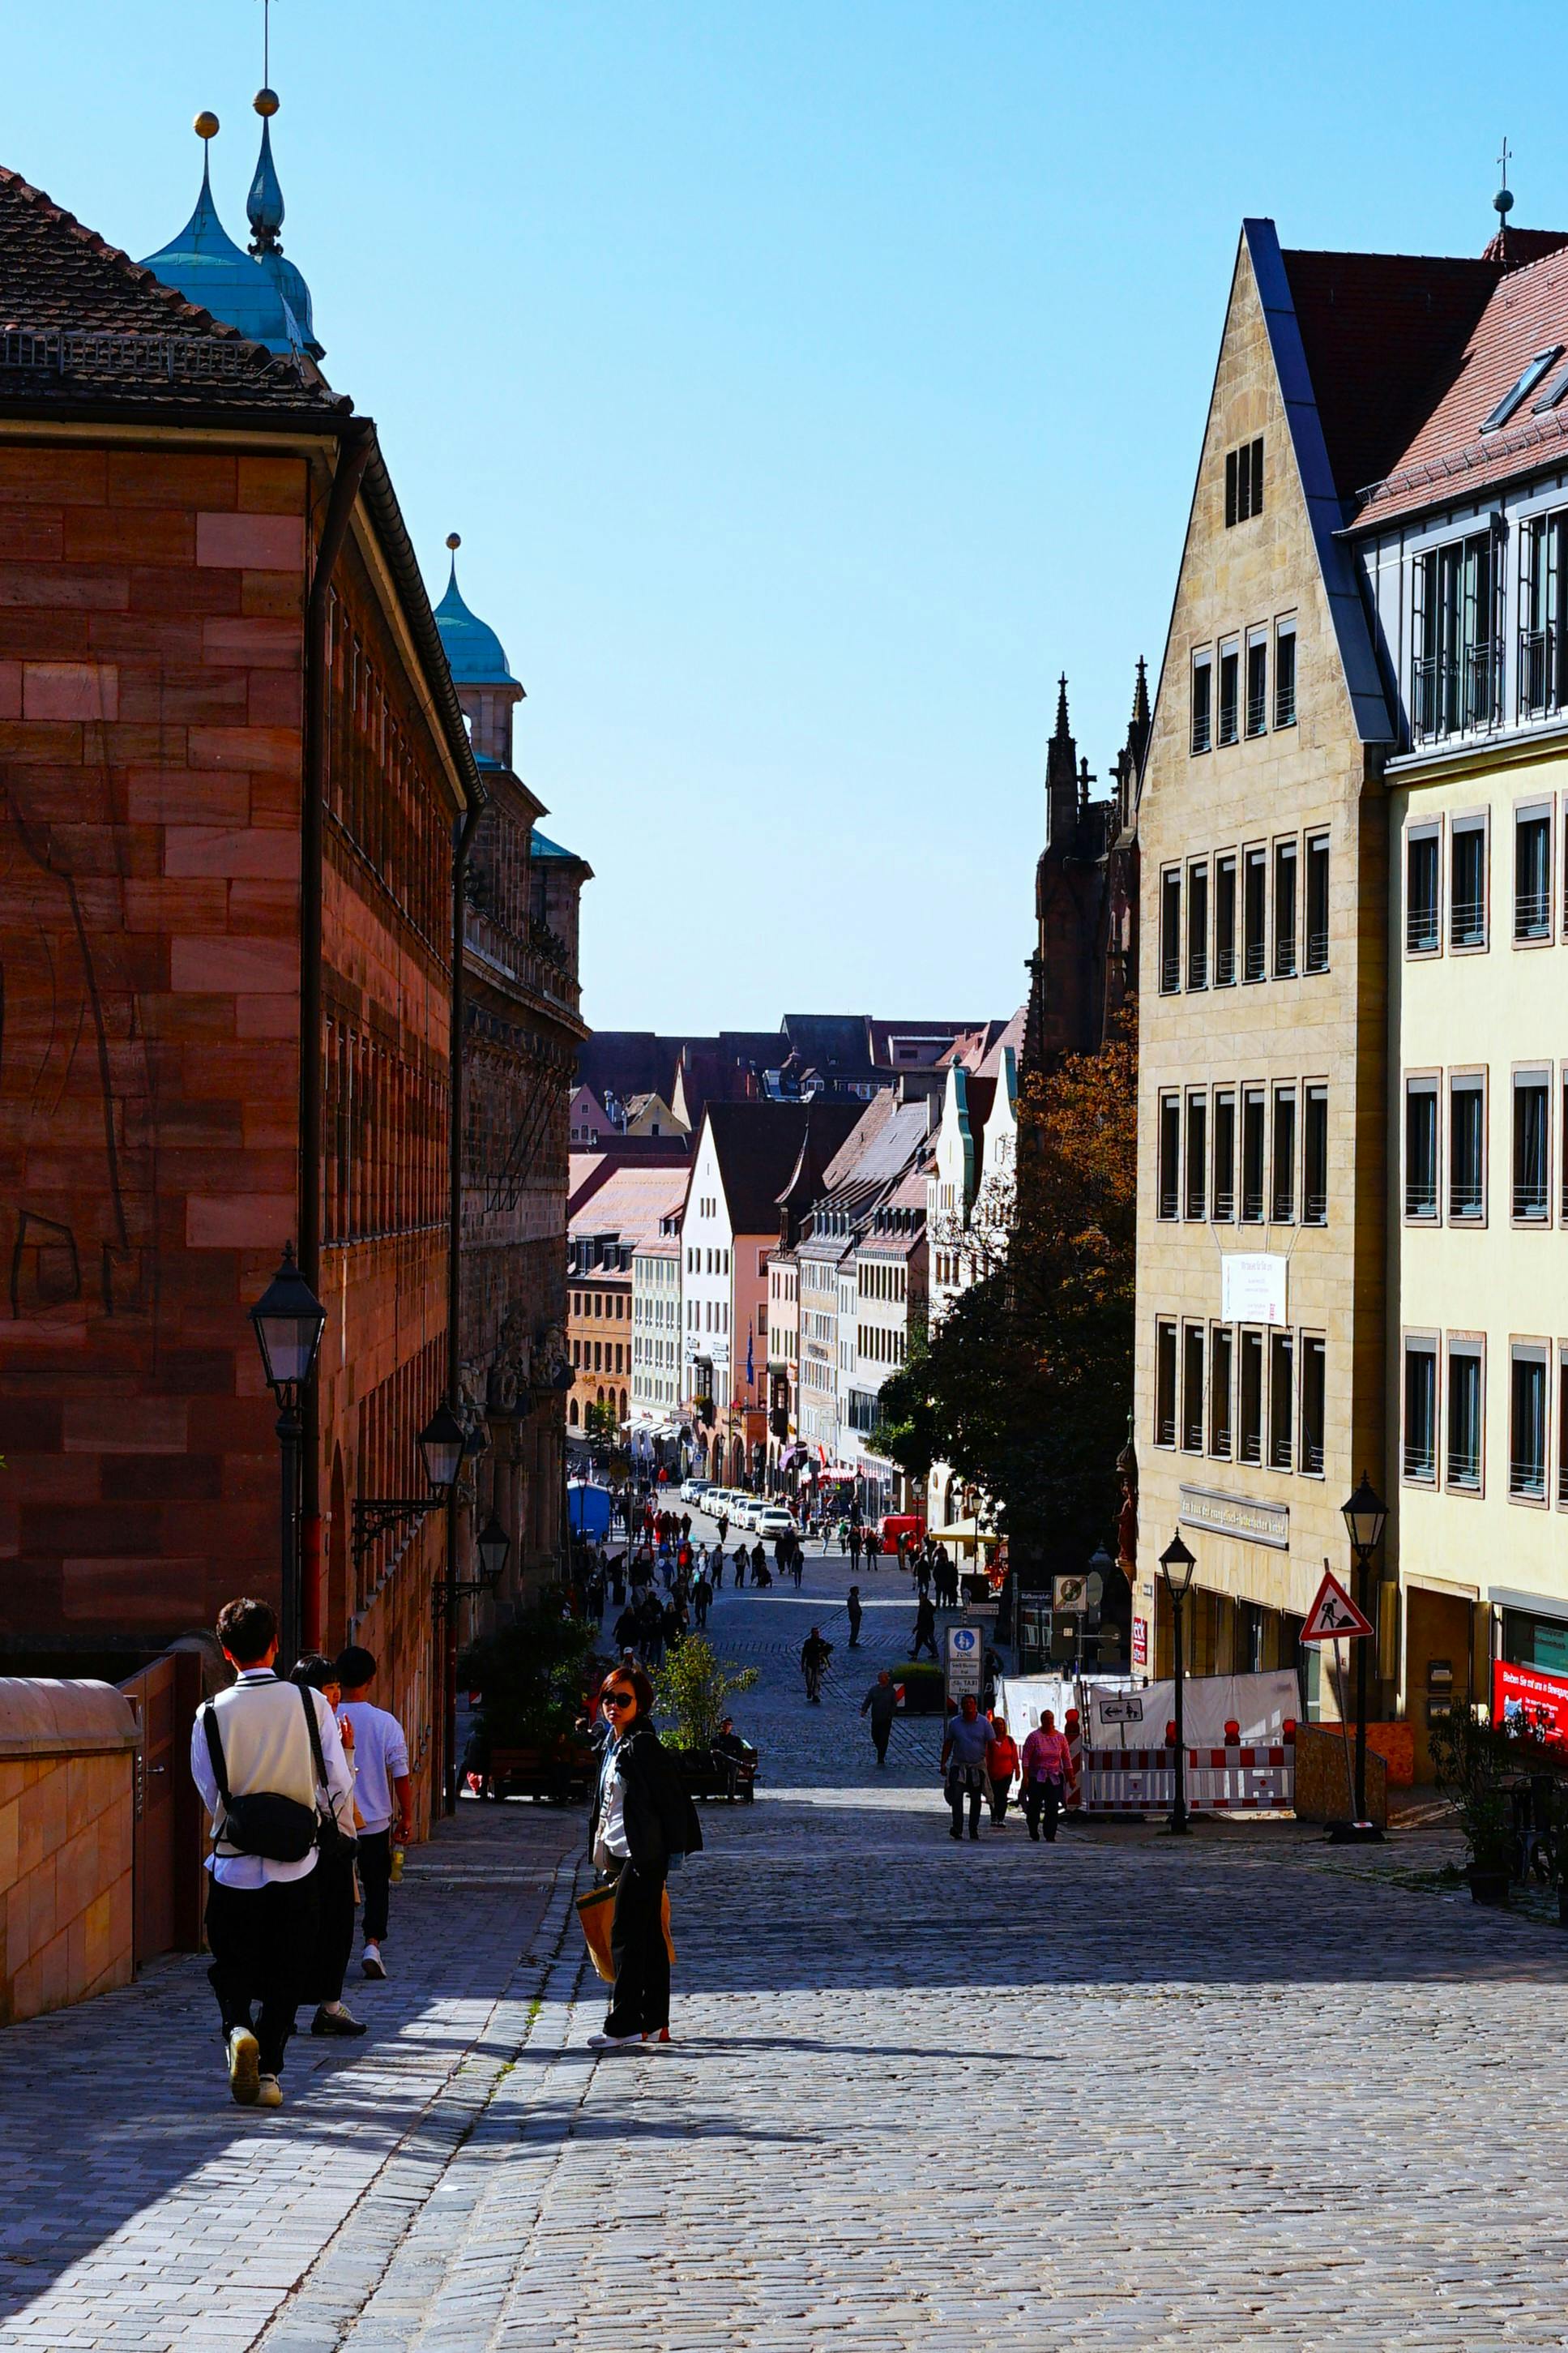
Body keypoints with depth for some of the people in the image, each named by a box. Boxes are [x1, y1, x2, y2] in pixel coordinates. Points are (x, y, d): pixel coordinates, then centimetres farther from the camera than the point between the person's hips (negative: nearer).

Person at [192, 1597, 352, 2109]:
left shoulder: (212, 1714, -7)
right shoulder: (309, 1703, -6)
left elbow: (212, 1795, -1)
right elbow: (338, 1784, -4)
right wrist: (340, 1827, 17)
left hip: (233, 1864, 0)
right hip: (297, 1865, 1)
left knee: (232, 1967, 12)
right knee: (285, 1973, 12)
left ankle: (237, 2029, -15)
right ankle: (269, 2071, 6)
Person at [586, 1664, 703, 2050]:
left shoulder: (643, 1745, -13)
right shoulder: (614, 1746, 16)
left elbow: (671, 1798, -16)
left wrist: (673, 1853, -16)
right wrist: (606, 1859, 22)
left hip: (643, 1855, -10)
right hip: (622, 1854, 10)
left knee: (627, 1937, -10)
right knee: (647, 1936, 11)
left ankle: (623, 2026, -9)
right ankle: (654, 2024, 15)